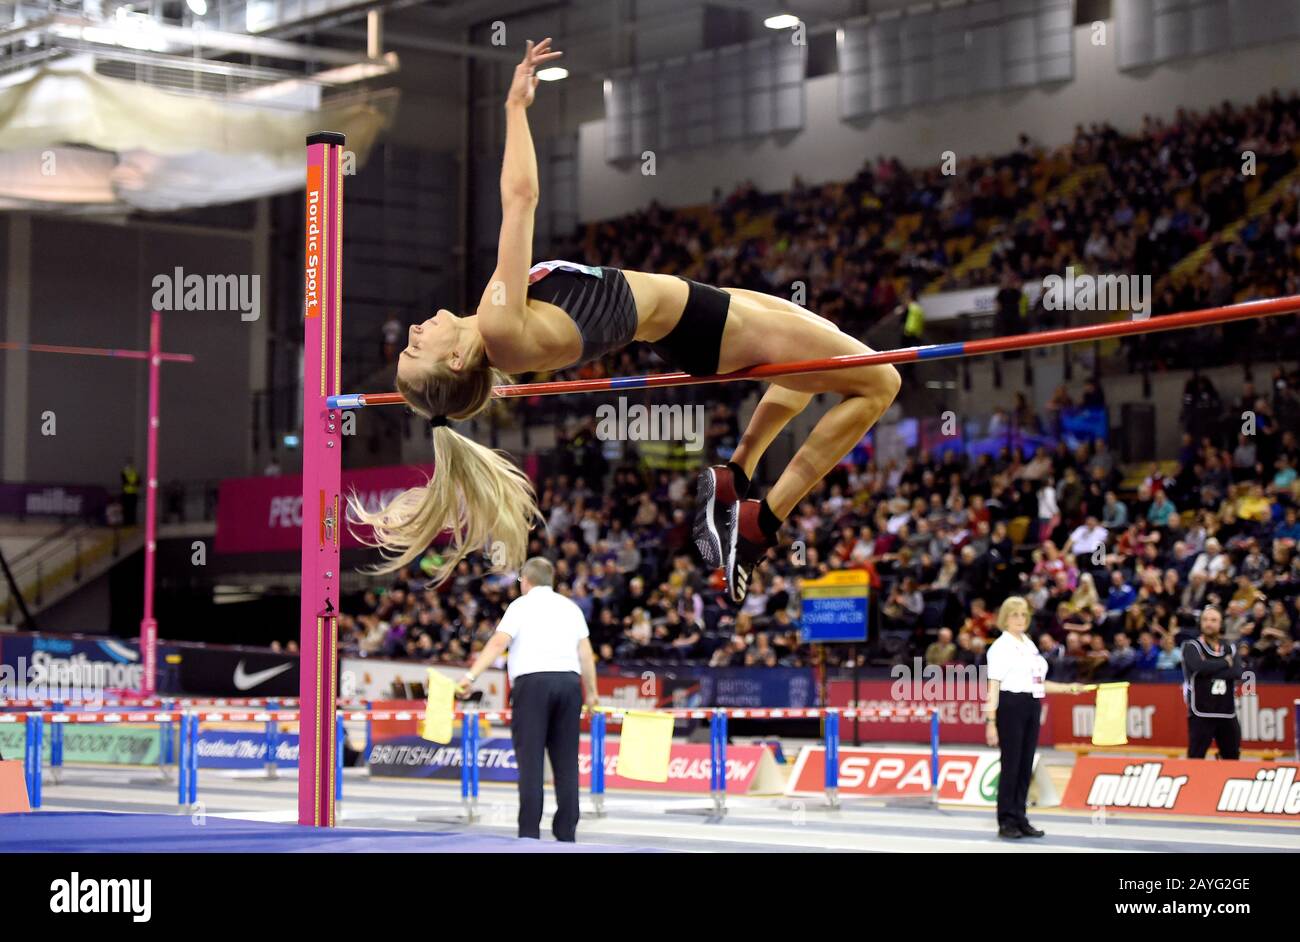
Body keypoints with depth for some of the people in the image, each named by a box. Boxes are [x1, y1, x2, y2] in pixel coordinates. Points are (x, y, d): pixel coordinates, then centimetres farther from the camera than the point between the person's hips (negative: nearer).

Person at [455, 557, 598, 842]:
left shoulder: (522, 605, 5)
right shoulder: (570, 607, 18)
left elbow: (498, 642, -8)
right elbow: (586, 653, 13)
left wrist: (471, 676, -14)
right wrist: (591, 692, 21)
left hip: (532, 681, -4)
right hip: (569, 682, 4)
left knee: (531, 759, -4)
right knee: (566, 760, 7)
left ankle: (529, 832, -9)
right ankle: (566, 832, 6)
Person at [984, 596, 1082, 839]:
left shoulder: (1030, 646, 16)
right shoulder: (1000, 646, -5)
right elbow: (993, 686, -11)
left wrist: (1068, 688, 20)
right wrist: (990, 721, -17)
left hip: (1031, 708, 7)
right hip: (1010, 706, -7)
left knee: (1025, 766, 8)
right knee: (1011, 765, -6)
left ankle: (1020, 819, 15)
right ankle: (1006, 822, 0)